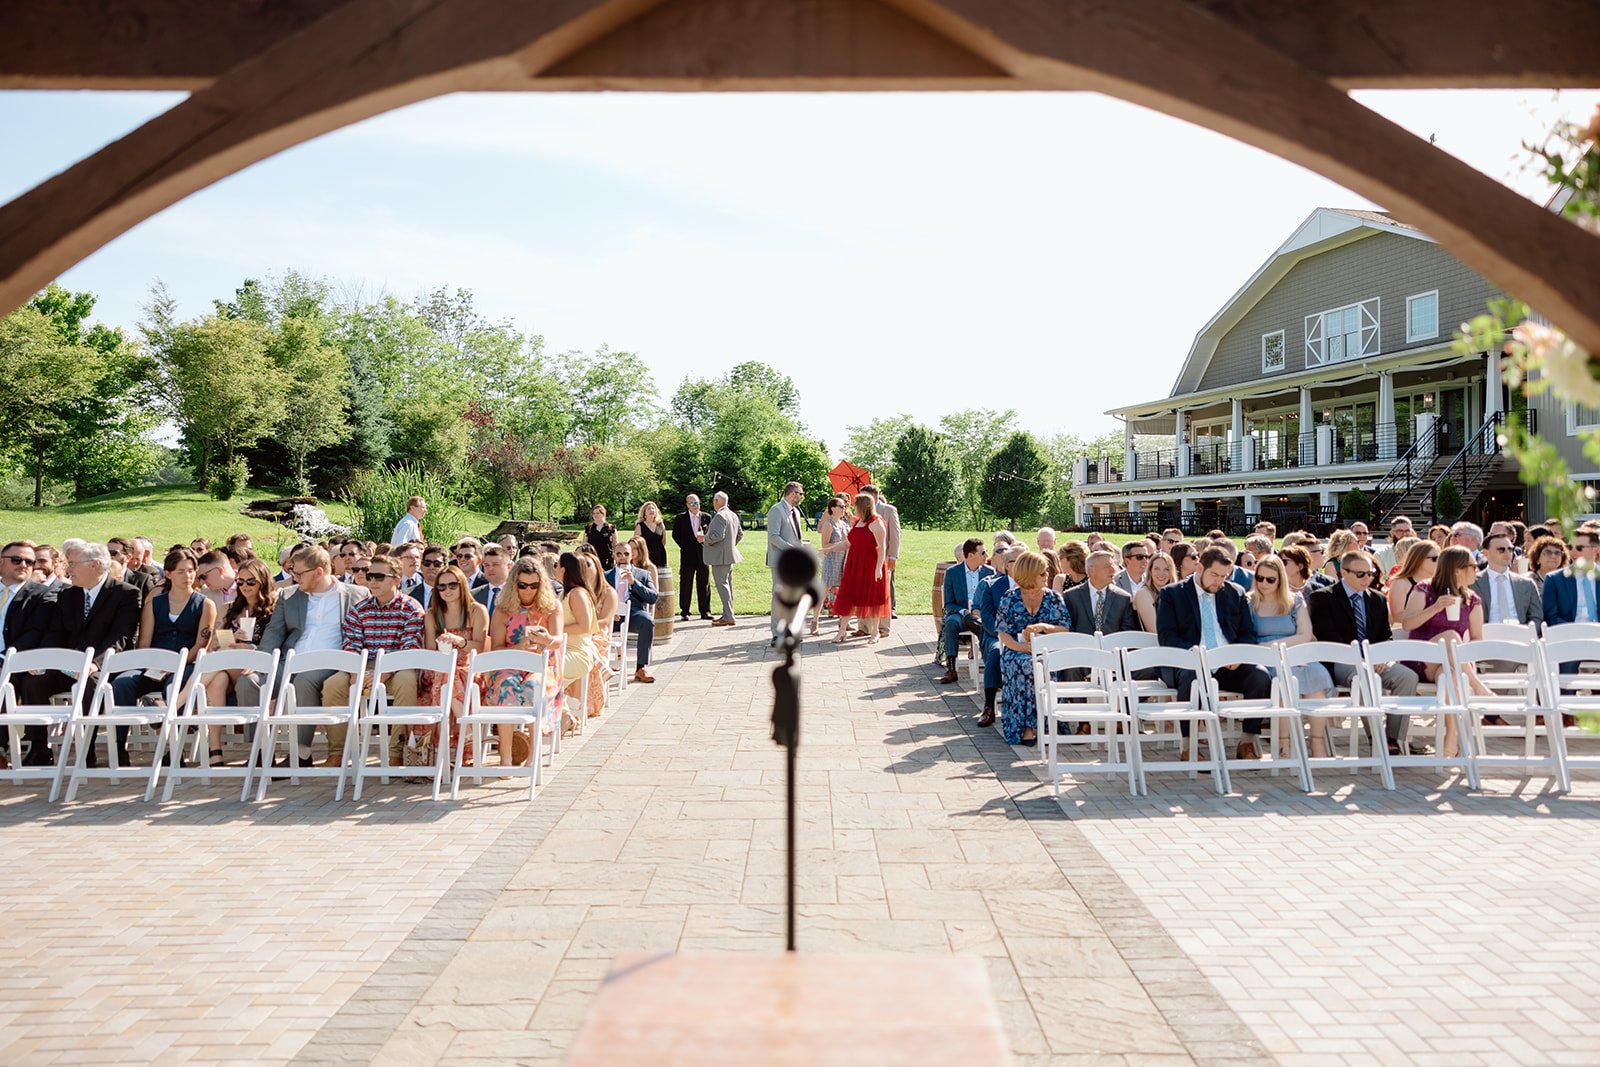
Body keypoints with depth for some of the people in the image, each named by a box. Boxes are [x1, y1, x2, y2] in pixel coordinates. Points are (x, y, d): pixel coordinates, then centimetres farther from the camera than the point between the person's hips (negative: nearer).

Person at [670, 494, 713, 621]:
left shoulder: (706, 517, 6)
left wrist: (704, 537, -12)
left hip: (703, 554, 2)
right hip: (687, 556, -2)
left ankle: (705, 611, 12)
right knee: (686, 583, 1)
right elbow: (675, 535, 8)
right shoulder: (680, 519, 3)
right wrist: (685, 547, 2)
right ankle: (684, 612, 7)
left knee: (704, 583, 5)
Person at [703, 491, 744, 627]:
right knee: (727, 584, 15)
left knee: (722, 585, -9)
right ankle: (728, 614, 20)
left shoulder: (719, 516, -18)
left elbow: (718, 535, -25)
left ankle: (729, 617, -11)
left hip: (720, 557, -10)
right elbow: (740, 534, 20)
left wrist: (704, 539, -12)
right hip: (730, 554, 10)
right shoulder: (733, 515, 13)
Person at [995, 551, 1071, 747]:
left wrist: (1044, 626, -16)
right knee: (1025, 665, -35)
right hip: (1018, 651, -1)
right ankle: (1025, 727, -31)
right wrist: (1020, 646, -18)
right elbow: (1003, 632, -1)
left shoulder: (1054, 598, 9)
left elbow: (1065, 629, 3)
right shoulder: (1009, 598, 6)